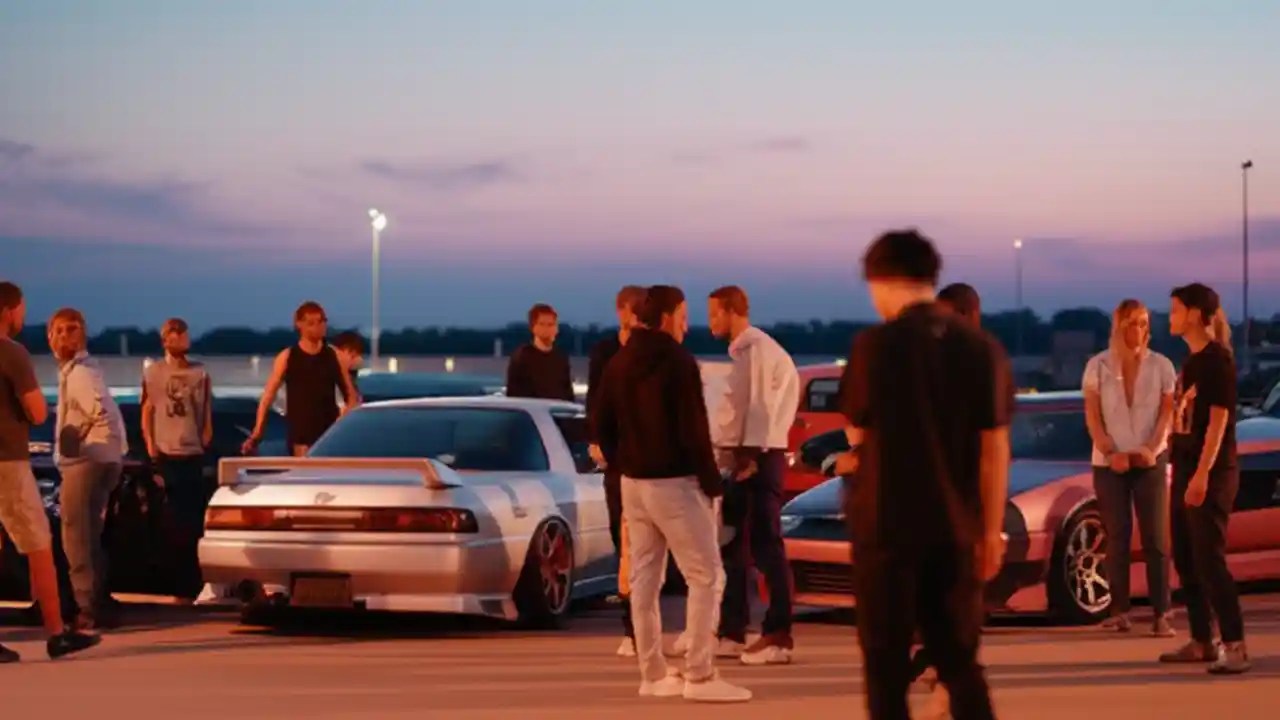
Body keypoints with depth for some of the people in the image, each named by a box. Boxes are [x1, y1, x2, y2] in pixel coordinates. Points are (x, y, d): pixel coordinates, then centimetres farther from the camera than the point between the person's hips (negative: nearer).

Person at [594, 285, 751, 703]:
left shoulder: (618, 365, 10)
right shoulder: (678, 363, -14)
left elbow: (603, 426, 13)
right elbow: (693, 431, -17)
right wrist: (712, 481, -9)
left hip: (634, 483, 8)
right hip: (674, 482, -8)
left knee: (644, 580, 10)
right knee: (706, 577, -4)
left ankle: (653, 675, 12)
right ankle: (699, 676, -8)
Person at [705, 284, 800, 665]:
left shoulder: (760, 349, -12)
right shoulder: (742, 352, 18)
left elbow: (761, 406, -19)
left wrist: (751, 455, -23)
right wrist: (729, 452, 17)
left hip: (760, 457, -10)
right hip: (743, 457, 10)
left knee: (765, 546, -9)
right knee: (733, 545, 11)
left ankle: (779, 636, -7)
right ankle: (732, 632, 17)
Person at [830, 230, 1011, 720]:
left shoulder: (876, 345, -10)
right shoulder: (983, 348, 1)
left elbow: (857, 433, 1)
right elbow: (995, 449, 2)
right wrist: (992, 530, 9)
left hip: (887, 524, -4)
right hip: (954, 528, 4)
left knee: (887, 666, 5)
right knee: (960, 663, 14)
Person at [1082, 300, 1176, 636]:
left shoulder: (1161, 365, 1)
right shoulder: (1098, 366, 1)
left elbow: (1167, 413, 1)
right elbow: (1092, 415, 0)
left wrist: (1153, 449, -14)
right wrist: (1111, 452, -12)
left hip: (1151, 462, 0)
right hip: (1109, 464, 0)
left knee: (1155, 539, -4)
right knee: (1116, 538, 2)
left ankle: (1161, 615, -7)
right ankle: (1120, 611, 5)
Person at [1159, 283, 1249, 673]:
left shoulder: (1217, 360, -12)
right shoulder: (1191, 361, 14)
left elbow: (1218, 420, -18)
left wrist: (1203, 473, -24)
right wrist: (1183, 472, 17)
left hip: (1212, 472, -9)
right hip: (1185, 469, 9)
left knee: (1210, 558, -12)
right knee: (1185, 559, 10)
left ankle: (1235, 646, -12)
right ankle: (1201, 642, 17)